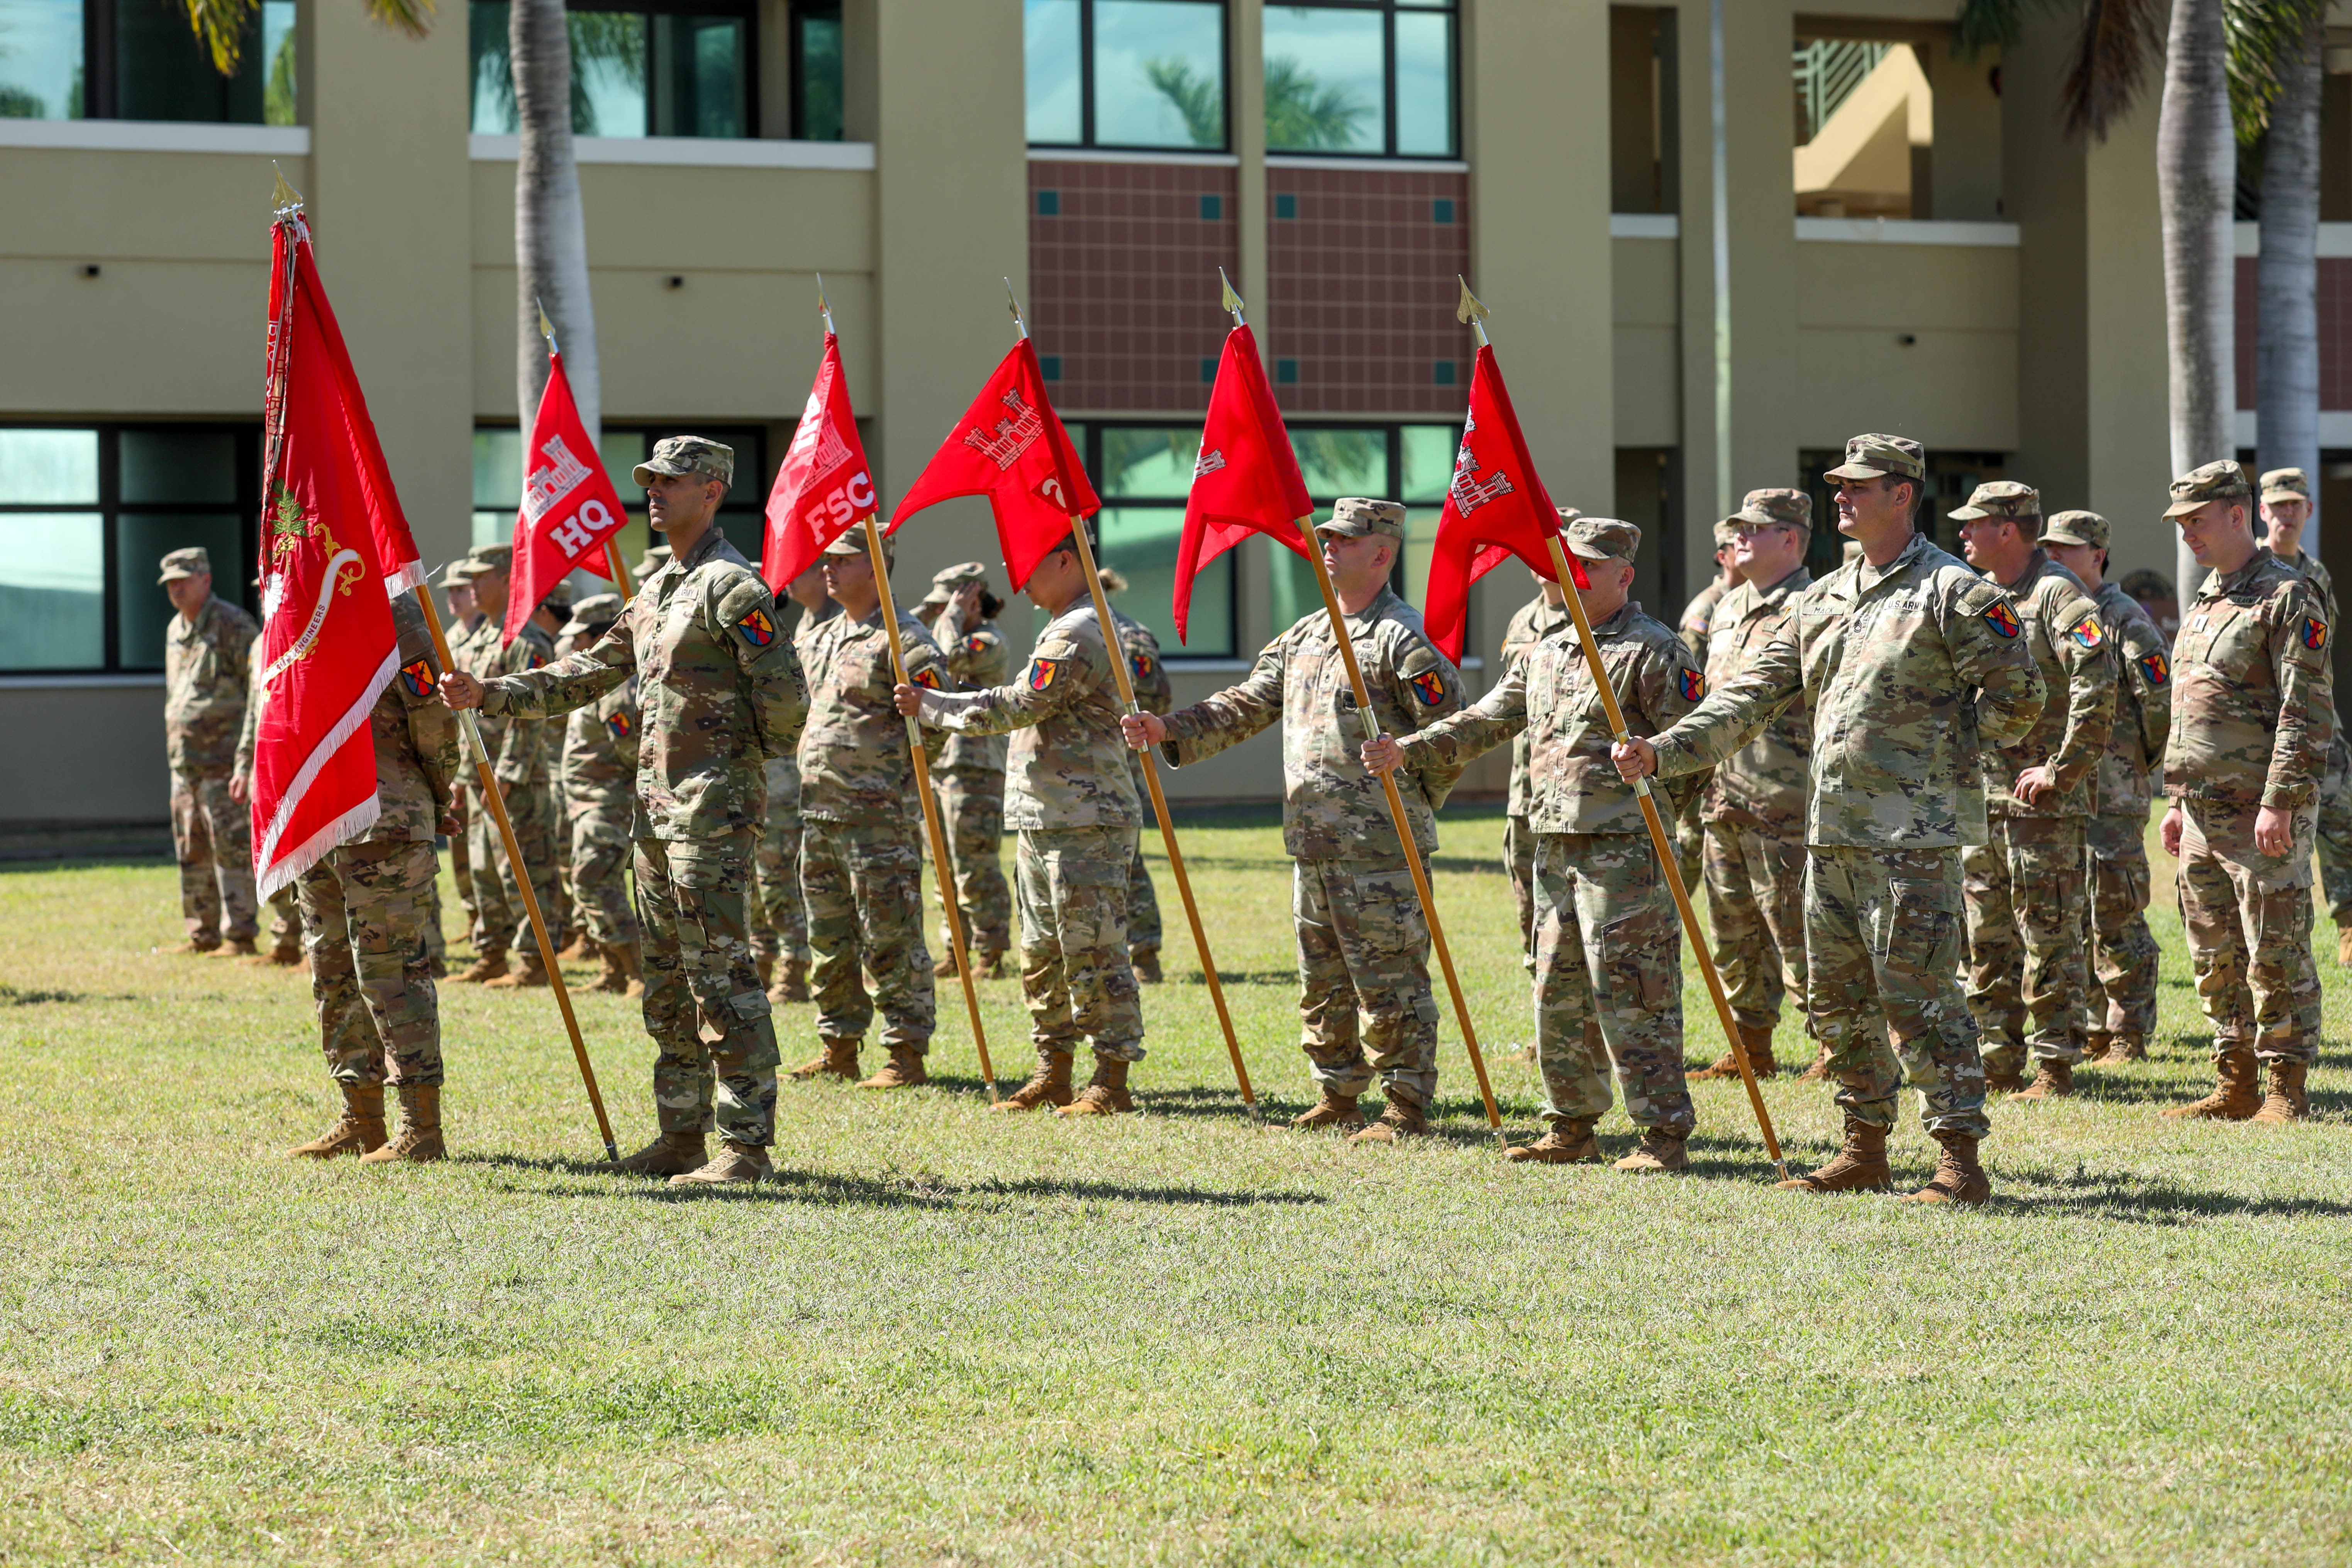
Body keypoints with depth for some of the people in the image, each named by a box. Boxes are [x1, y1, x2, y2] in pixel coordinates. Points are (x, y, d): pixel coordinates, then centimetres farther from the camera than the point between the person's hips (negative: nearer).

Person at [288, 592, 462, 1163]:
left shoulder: (388, 612, -11)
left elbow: (435, 719, -11)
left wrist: (442, 792, -2)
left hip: (382, 827, -9)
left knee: (389, 968, -9)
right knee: (335, 974, 12)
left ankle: (422, 1128, -6)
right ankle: (360, 1122, 20)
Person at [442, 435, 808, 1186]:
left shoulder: (733, 587, -12)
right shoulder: (655, 591, 17)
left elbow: (785, 700, -17)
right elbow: (587, 674, 20)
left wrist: (743, 756, 0)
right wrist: (489, 694, 12)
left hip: (713, 806, -10)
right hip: (658, 805, 10)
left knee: (721, 975, -10)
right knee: (667, 981, 12)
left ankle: (747, 1145, -8)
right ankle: (681, 1137, 18)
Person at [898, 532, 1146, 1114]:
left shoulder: (1079, 634, -15)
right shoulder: (1064, 629, 20)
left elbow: (1020, 706, -20)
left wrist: (930, 706, -12)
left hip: (1085, 825, -11)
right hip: (1044, 821, 11)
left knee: (1094, 953, -8)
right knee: (1042, 954, 14)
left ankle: (1113, 1081, -6)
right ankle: (1053, 1073, 21)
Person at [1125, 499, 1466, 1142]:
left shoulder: (1403, 638, -10)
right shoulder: (1304, 637, 16)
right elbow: (1247, 706, 15)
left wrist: (1411, 805, -5)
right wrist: (1170, 729, 3)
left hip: (1380, 848, -8)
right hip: (1312, 842, 9)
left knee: (1389, 981, -4)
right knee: (1321, 980, 14)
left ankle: (1408, 1108, 2)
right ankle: (1338, 1095, 25)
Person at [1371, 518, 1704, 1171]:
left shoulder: (1655, 652, -6)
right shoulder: (1545, 655, 17)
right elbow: (1485, 723, 18)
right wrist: (1406, 750, 8)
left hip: (1624, 847, -8)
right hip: (1556, 846, 8)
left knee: (1629, 995, -9)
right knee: (1559, 994, 11)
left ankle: (1665, 1136, -5)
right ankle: (1572, 1128, 21)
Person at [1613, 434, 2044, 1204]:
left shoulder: (1953, 592, -7)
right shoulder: (1825, 599, 16)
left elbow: (2019, 694, -10)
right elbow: (1754, 693, 14)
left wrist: (1948, 748, -4)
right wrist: (1665, 751, 5)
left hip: (1913, 835, -8)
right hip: (1832, 832, 8)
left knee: (1918, 997, -9)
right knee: (1838, 1000, 12)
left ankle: (1961, 1160, -5)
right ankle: (1865, 1148, 22)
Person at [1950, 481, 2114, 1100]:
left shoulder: (2058, 596, -11)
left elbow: (2098, 685, -21)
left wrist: (2061, 769, -19)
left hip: (2042, 797, -8)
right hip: (1979, 793, 8)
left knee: (2049, 940, -4)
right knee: (1986, 939, 11)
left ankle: (2054, 1069, -1)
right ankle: (1998, 1064, 18)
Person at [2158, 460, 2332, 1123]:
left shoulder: (2288, 598, -10)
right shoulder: (2204, 601, 17)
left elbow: (2307, 712, -16)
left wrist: (2279, 802, -21)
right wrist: (2177, 801, 20)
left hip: (2262, 816, -9)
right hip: (2204, 813, 9)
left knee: (2276, 956, -5)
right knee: (2216, 957, 11)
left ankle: (2286, 1093, 0)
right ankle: (2234, 1087, 18)